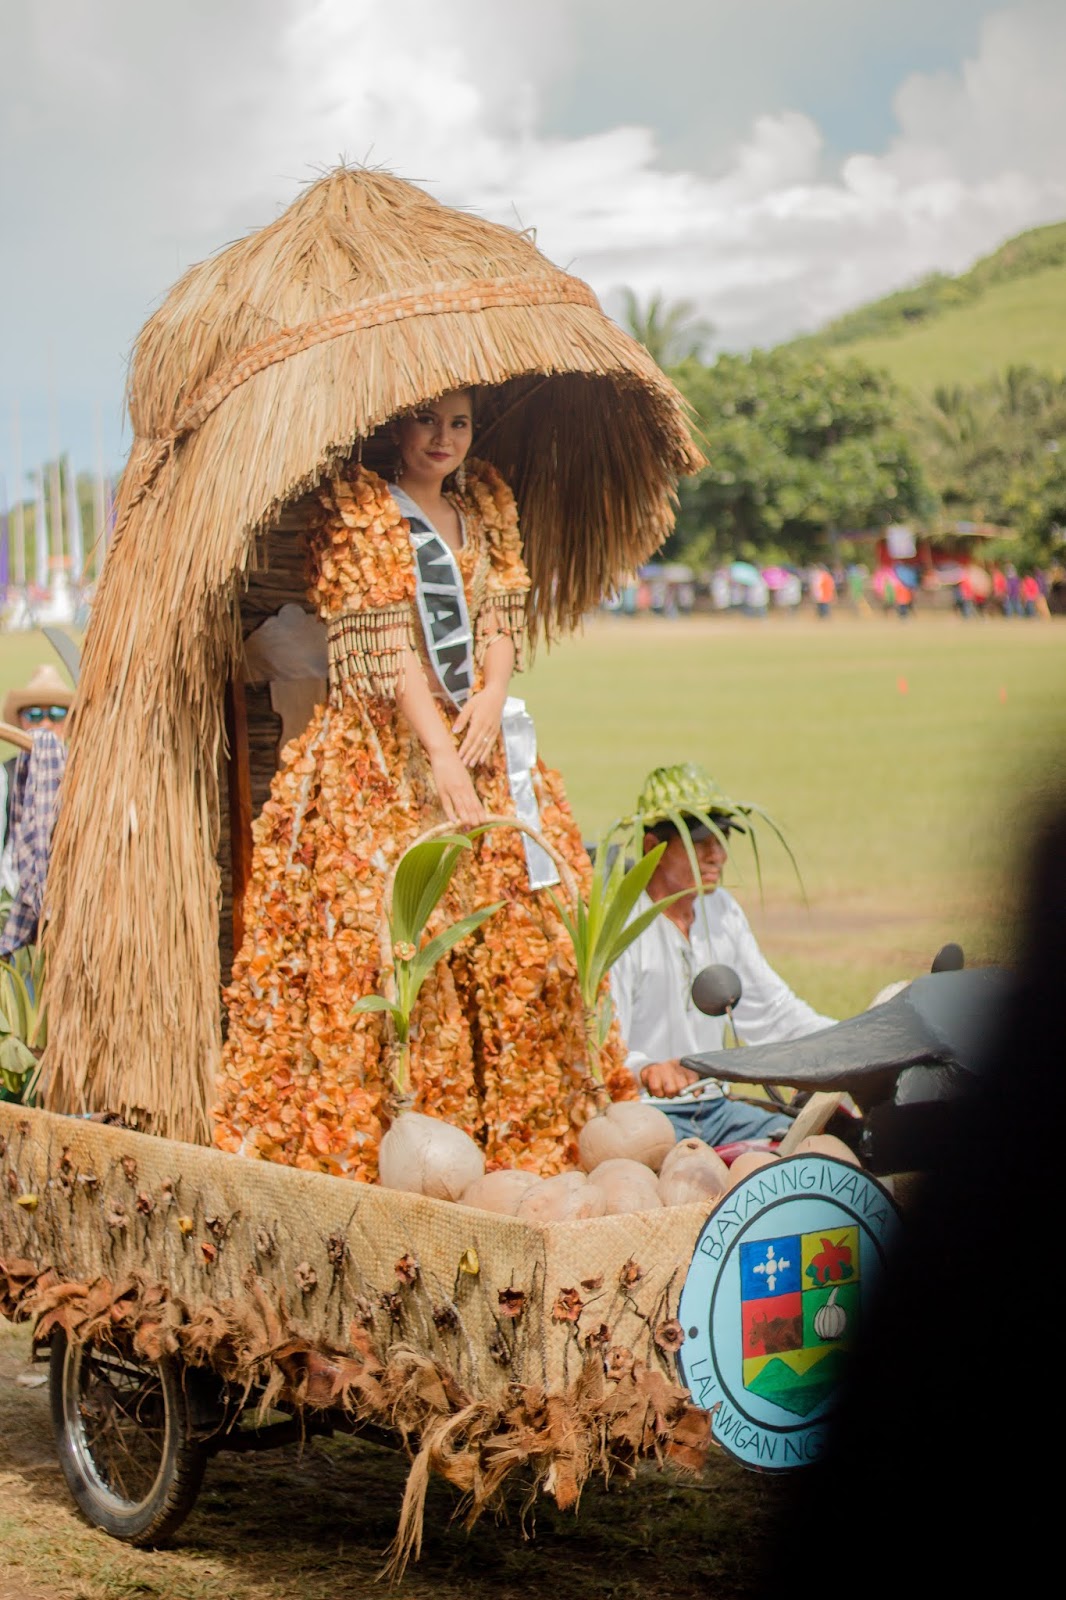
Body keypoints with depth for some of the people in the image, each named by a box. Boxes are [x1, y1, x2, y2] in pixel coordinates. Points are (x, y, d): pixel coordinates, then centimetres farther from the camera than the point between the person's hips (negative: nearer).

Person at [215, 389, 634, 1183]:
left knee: (523, 924, 4)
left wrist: (493, 694, -11)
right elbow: (386, 644, -14)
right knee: (388, 930, -12)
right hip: (386, 753, -7)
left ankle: (525, 1137, 12)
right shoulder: (356, 507, -6)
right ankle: (374, 1144, -8)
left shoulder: (486, 503, 15)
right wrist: (443, 759, -21)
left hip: (483, 741, 7)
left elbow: (502, 615, 11)